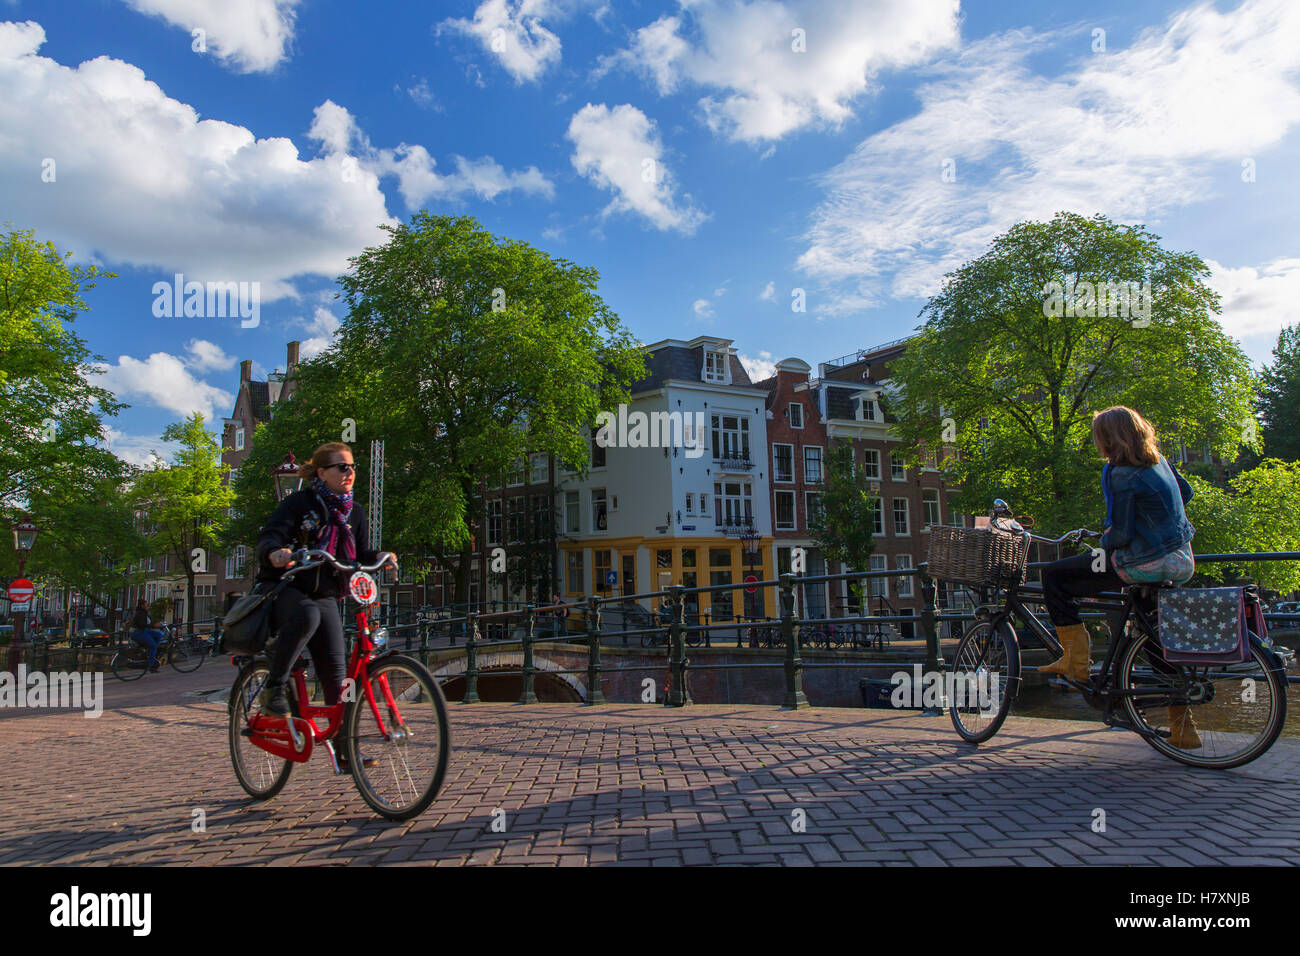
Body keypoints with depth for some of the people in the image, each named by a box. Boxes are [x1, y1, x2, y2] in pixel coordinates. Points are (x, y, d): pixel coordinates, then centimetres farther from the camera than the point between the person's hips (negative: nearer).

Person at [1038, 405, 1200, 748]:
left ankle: (1076, 658, 1)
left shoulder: (1121, 474, -16)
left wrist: (1104, 541, 3)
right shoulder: (1159, 460, 9)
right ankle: (1182, 729, 27)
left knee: (1054, 576, -2)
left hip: (1144, 564, -9)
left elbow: (1122, 534, -18)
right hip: (1181, 561, 9)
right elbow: (1185, 492, 26)